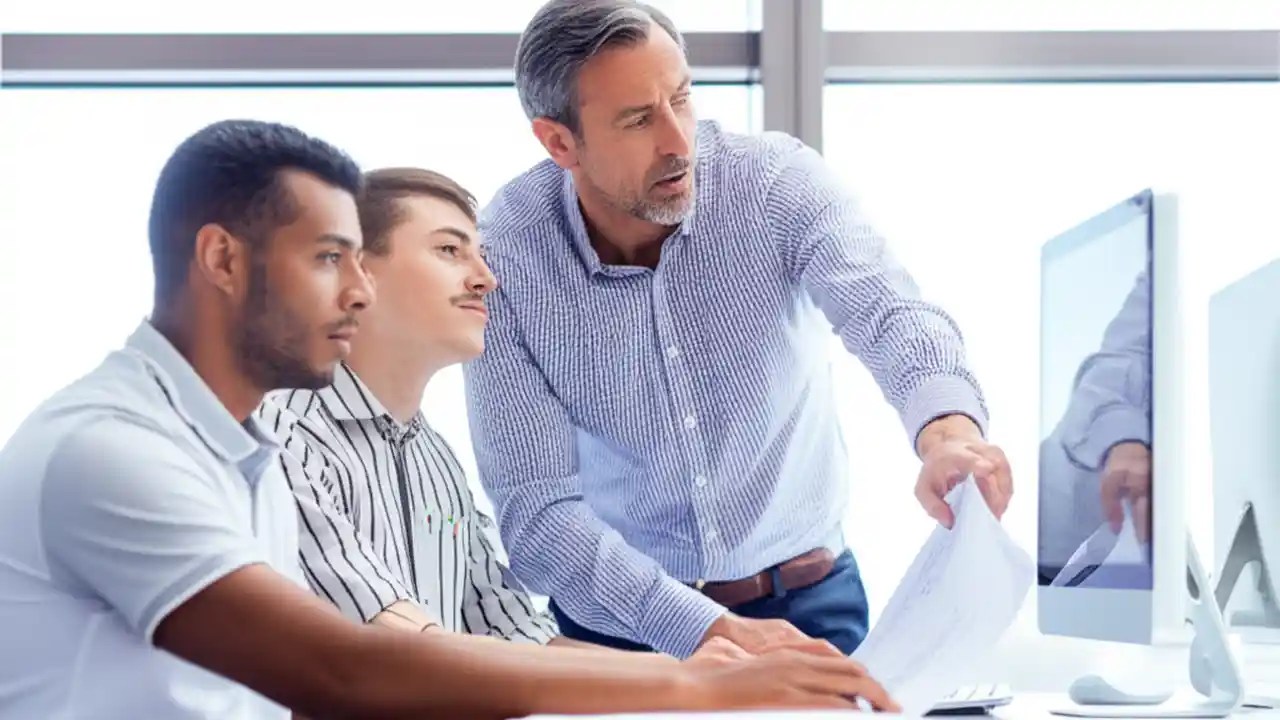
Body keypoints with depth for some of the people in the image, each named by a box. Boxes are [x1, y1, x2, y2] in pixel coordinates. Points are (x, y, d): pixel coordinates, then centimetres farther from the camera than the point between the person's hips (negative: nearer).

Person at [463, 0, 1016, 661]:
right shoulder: (500, 257, -14)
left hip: (808, 603, 0)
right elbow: (534, 510, -17)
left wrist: (947, 428, -51)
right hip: (620, 625, 0)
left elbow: (885, 313, -27)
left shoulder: (777, 179, -11)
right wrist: (708, 630, -30)